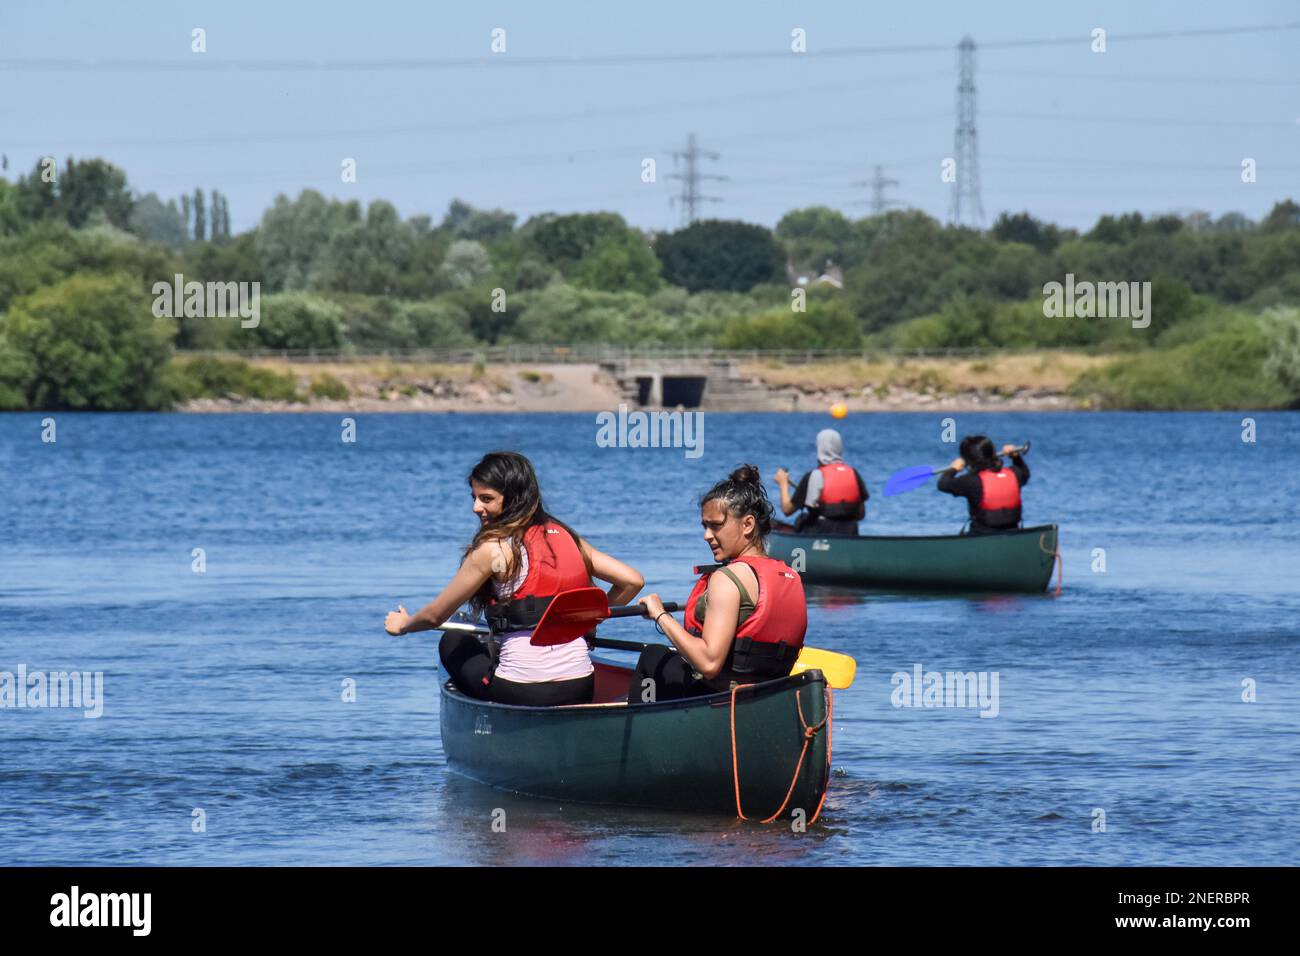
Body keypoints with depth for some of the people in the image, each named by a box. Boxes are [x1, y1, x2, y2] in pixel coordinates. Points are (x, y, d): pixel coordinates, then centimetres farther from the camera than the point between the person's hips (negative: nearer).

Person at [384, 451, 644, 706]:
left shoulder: (493, 548, -7)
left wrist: (402, 624, 24)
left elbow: (435, 616, 2)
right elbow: (633, 580, 8)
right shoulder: (565, 537, 9)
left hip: (522, 694, -6)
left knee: (453, 643, 24)